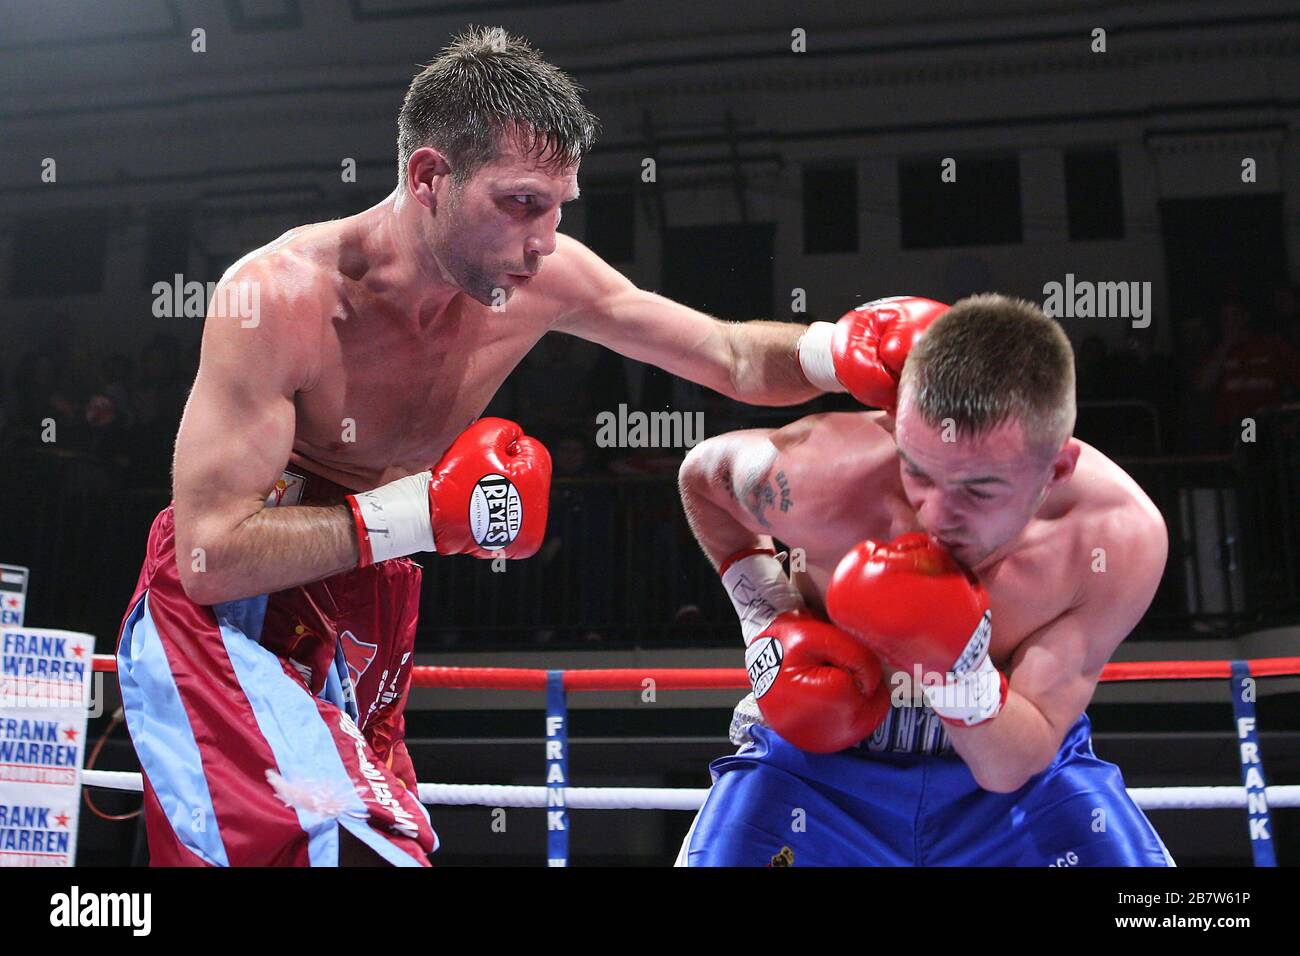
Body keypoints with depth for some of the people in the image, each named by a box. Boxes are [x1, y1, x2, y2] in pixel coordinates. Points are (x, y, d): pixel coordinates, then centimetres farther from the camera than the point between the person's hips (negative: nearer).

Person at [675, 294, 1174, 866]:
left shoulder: (1122, 538, -25)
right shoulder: (815, 476, -28)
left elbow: (1013, 767, -19)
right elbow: (701, 472, -1)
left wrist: (962, 669, -39)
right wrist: (766, 615, -9)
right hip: (819, 753, -1)